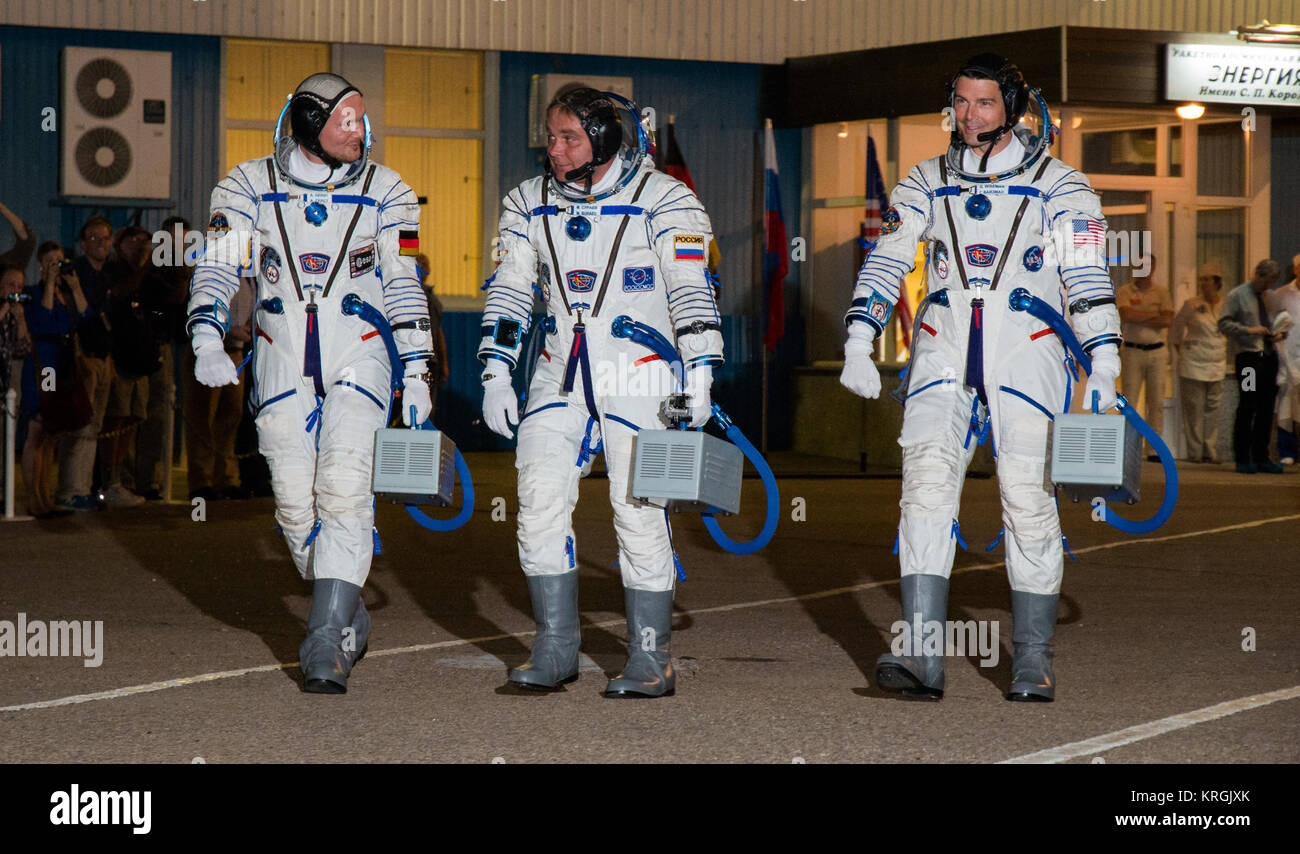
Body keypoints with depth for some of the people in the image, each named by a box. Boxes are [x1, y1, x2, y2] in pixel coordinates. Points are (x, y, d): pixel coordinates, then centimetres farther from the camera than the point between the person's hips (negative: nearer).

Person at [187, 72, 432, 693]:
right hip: (282, 359, 1)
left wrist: (416, 373, 5)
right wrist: (207, 341, -18)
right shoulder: (251, 186, 3)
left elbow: (404, 286, 8)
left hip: (359, 356, -1)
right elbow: (218, 266, -2)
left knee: (343, 491, -16)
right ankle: (348, 617, 23)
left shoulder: (384, 191, 5)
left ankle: (325, 645, -19)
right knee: (296, 502, 2)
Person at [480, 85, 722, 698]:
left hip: (640, 376, -4)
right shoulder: (528, 205, 9)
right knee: (540, 495, -7)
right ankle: (556, 648, 1)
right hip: (562, 373, 5)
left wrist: (698, 376, -15)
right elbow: (509, 292, 14)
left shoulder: (663, 200, -6)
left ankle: (650, 659, 0)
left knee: (638, 510, -8)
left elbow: (691, 289, -8)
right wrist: (496, 375, 7)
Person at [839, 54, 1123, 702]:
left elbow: (1088, 281, 3)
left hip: (1026, 351, -2)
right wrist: (858, 343, -1)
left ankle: (1034, 661, 3)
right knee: (926, 483, -15)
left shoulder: (1058, 187, 6)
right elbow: (886, 262, 12)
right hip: (943, 354, 2)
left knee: (1028, 500, -9)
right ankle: (923, 659, -21)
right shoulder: (926, 184, 14)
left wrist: (1104, 373, -5)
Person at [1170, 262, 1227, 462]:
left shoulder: (1225, 306, 7)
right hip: (1193, 365, -3)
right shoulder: (1191, 305, -3)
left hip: (1217, 365, 3)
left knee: (1213, 410, 4)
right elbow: (1176, 330, 7)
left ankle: (1210, 452, 9)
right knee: (1194, 410, -4)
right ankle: (1195, 452, 0)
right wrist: (1179, 354, 5)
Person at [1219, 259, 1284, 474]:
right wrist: (1249, 330, -17)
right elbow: (1224, 323, -5)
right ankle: (1242, 459, -3)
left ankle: (1261, 458, 14)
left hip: (1270, 357, 5)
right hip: (1248, 357, -5)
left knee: (1266, 409, 7)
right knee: (1247, 408, -9)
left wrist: (1280, 334, 3)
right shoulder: (1237, 295, 1)